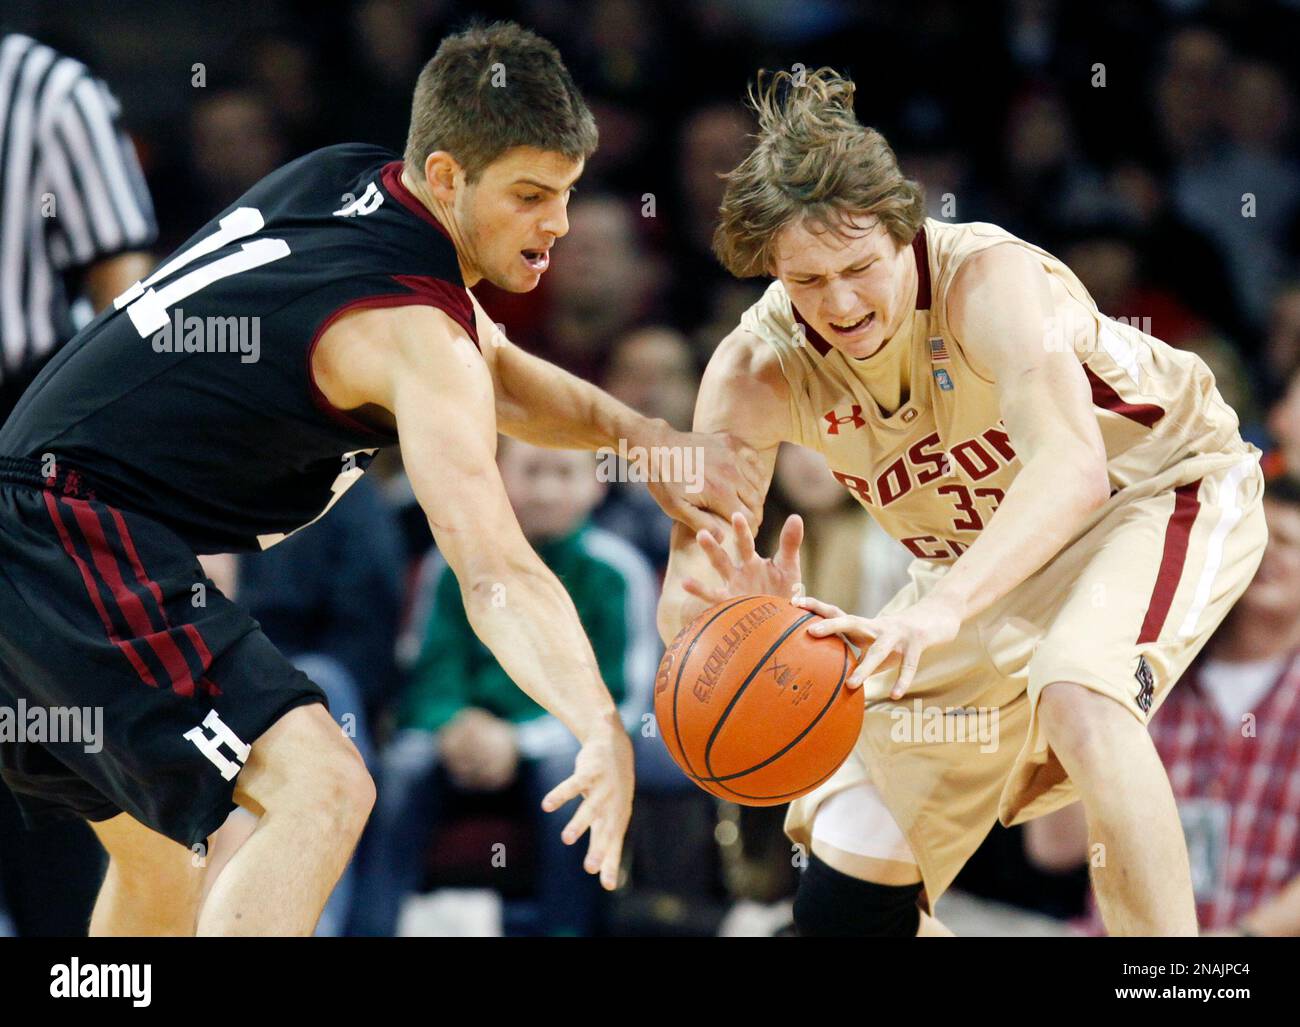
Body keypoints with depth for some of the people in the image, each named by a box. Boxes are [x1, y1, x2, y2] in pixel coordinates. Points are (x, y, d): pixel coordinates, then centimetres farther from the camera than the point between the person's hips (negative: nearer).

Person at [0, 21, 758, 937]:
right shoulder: (414, 328, -19)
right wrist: (603, 729, -44)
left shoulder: (348, 178, 10)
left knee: (169, 848, 25)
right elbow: (494, 568, -31)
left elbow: (496, 374, 24)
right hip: (77, 542, -11)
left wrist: (641, 436, 6)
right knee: (321, 790, -24)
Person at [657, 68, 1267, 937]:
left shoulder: (989, 278, -34)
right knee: (844, 902, 0)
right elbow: (682, 609, -24)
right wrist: (738, 602, -49)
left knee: (1077, 696, -39)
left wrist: (939, 611, -66)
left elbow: (1073, 468, -51)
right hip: (986, 560, 5)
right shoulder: (756, 375, -20)